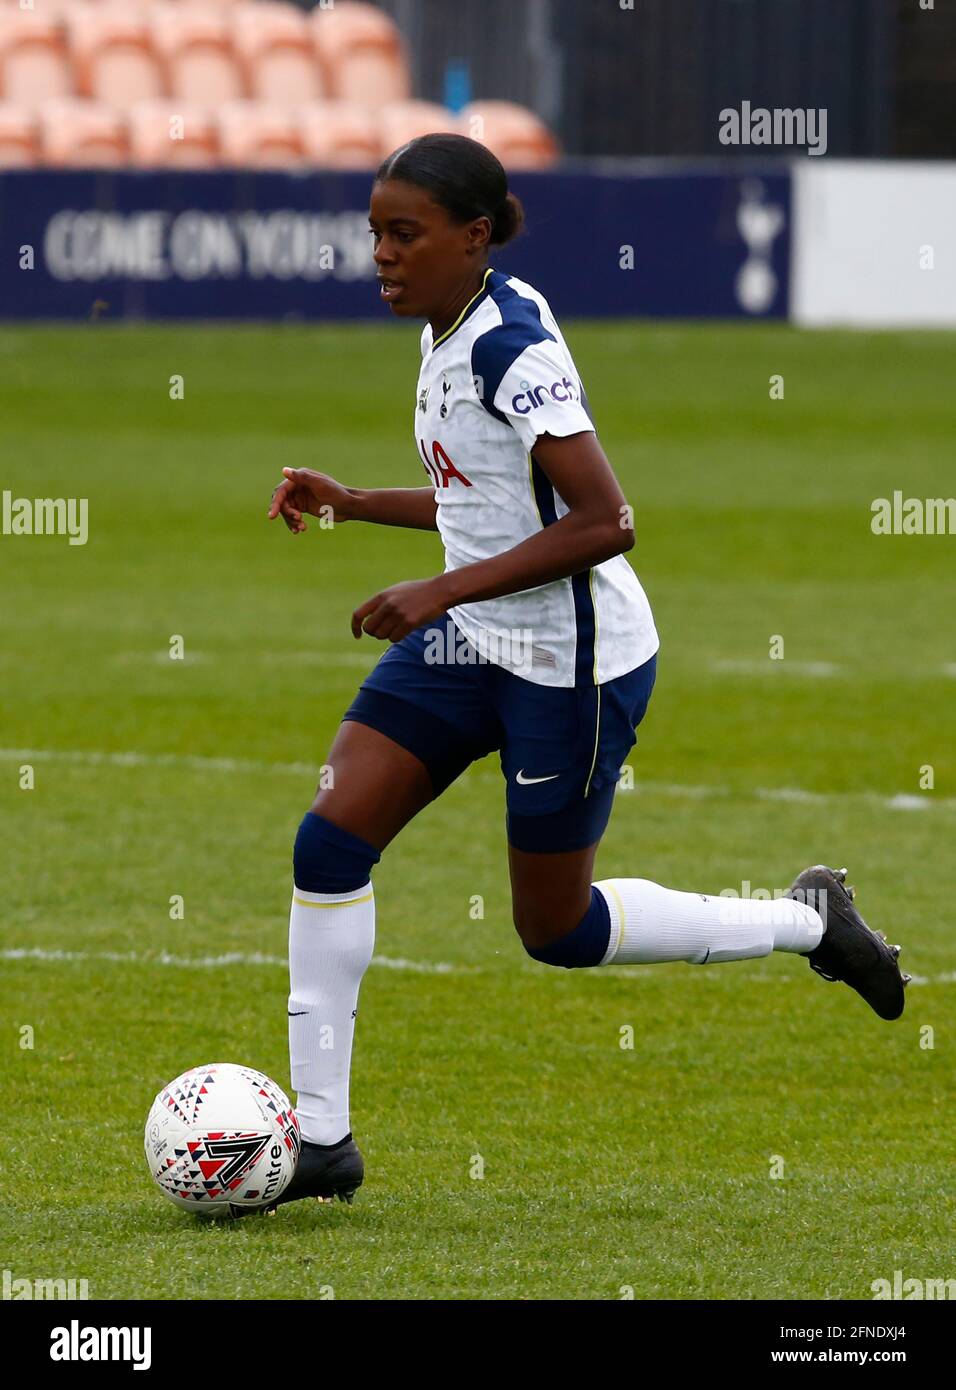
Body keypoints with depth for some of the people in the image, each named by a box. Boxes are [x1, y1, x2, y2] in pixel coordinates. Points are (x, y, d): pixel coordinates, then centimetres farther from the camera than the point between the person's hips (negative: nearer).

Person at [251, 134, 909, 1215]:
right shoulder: (451, 331, 6)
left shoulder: (513, 350, -23)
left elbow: (602, 523, -29)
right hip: (471, 641, 9)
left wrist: (442, 592, -27)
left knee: (557, 931, 4)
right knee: (330, 839, -5)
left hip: (571, 663, -9)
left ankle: (807, 922, 25)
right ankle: (319, 1136, -1)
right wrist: (349, 503, 11)